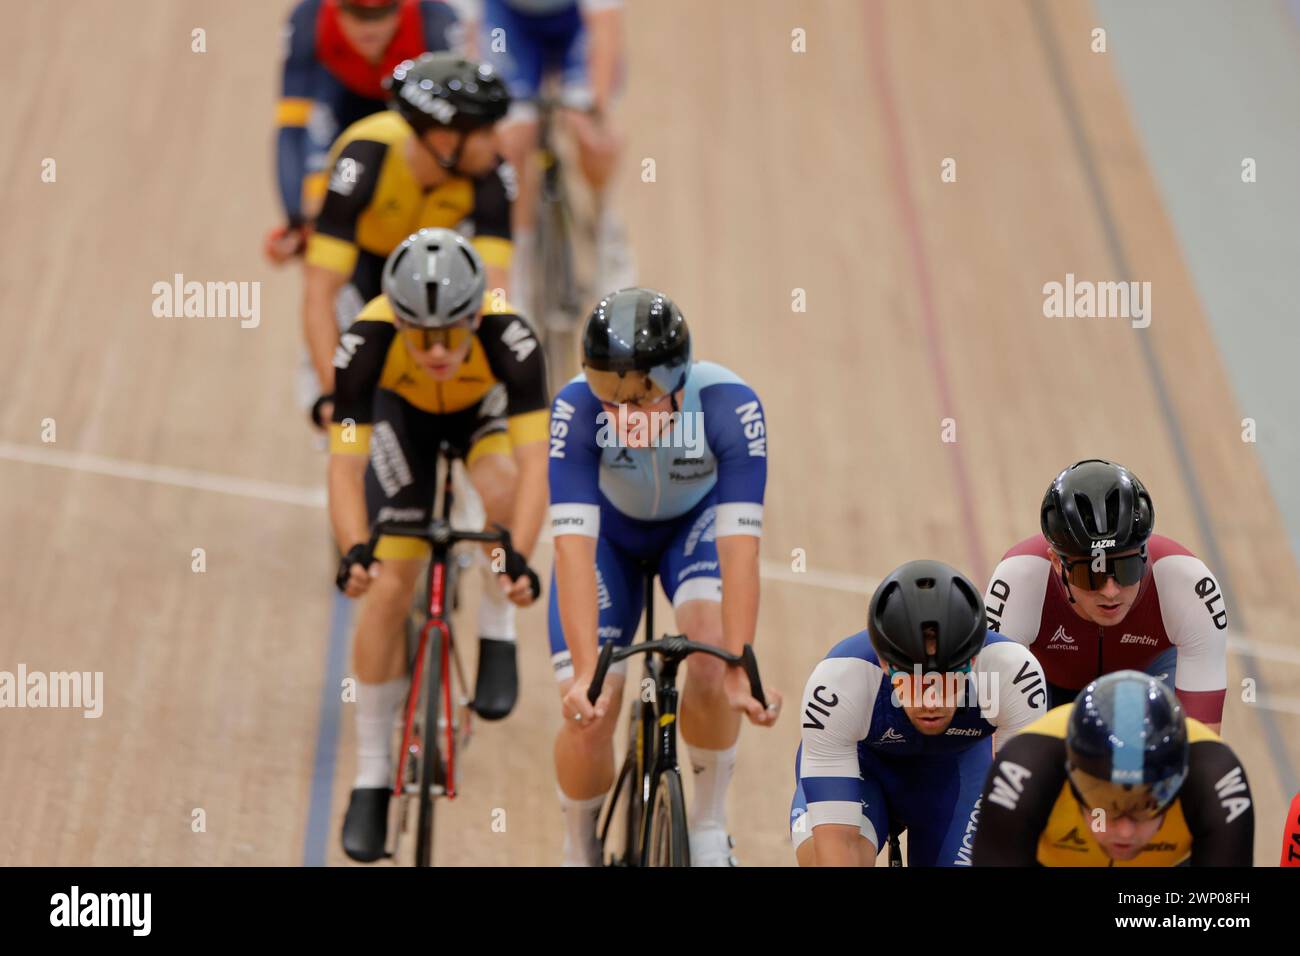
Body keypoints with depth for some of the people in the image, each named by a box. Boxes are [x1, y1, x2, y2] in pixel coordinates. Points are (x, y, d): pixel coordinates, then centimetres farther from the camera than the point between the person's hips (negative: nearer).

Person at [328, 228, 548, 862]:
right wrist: (354, 550, -56)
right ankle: (372, 777, 8)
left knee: (501, 491, -35)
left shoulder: (509, 339, -40)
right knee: (387, 589, -7)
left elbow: (534, 461, -45)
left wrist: (520, 557, -58)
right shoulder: (368, 341, -39)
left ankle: (496, 632, -7)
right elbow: (345, 464, -39)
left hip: (486, 408, -1)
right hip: (404, 412, 1)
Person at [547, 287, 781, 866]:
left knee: (711, 651, -29)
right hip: (611, 531, 0)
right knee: (587, 714, -14)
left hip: (697, 523, 0)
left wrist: (740, 668, -47)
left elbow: (739, 549, -40)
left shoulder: (729, 406, -36)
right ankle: (580, 853, 15)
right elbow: (575, 549, -40)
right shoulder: (576, 410, -36)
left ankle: (709, 832, -7)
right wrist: (585, 674, -48)